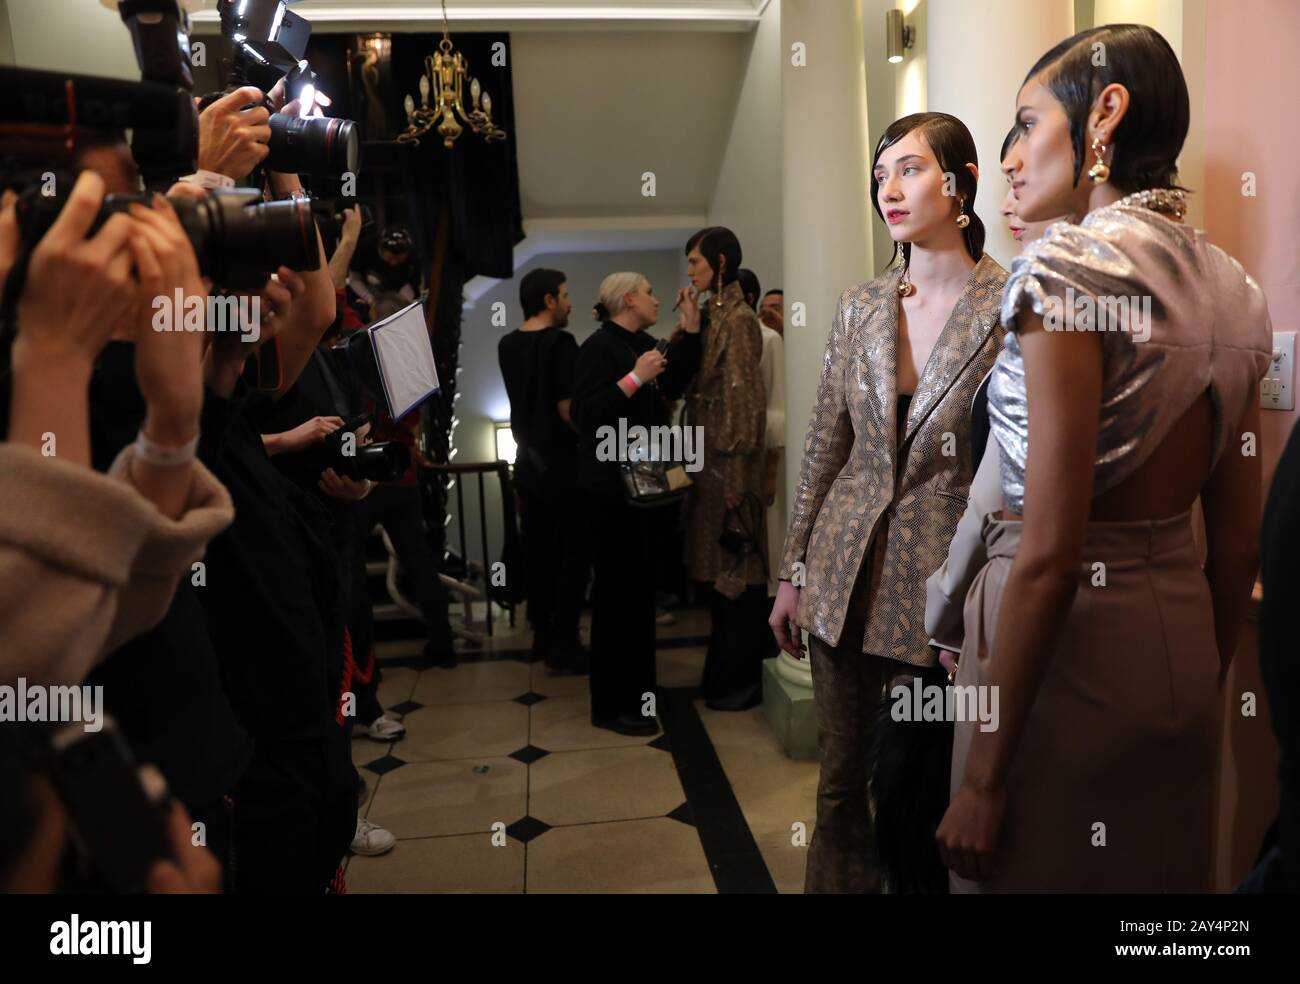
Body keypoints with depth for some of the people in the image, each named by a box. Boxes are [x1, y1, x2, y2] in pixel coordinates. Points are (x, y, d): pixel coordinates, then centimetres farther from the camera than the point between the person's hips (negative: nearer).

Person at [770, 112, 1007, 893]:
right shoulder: (861, 307, 5)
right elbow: (824, 449, 9)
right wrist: (794, 573, 9)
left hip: (947, 579, -3)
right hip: (848, 576, 4)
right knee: (843, 782, 14)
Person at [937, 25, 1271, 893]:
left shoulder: (1068, 263, -15)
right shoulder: (1230, 286, 7)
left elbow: (1050, 550, -21)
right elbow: (1239, 540, 9)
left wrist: (982, 779, -16)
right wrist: (1205, 681, 21)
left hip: (1071, 633, -7)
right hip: (1184, 631, 8)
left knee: (1041, 865, 11)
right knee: (1162, 868, 22)